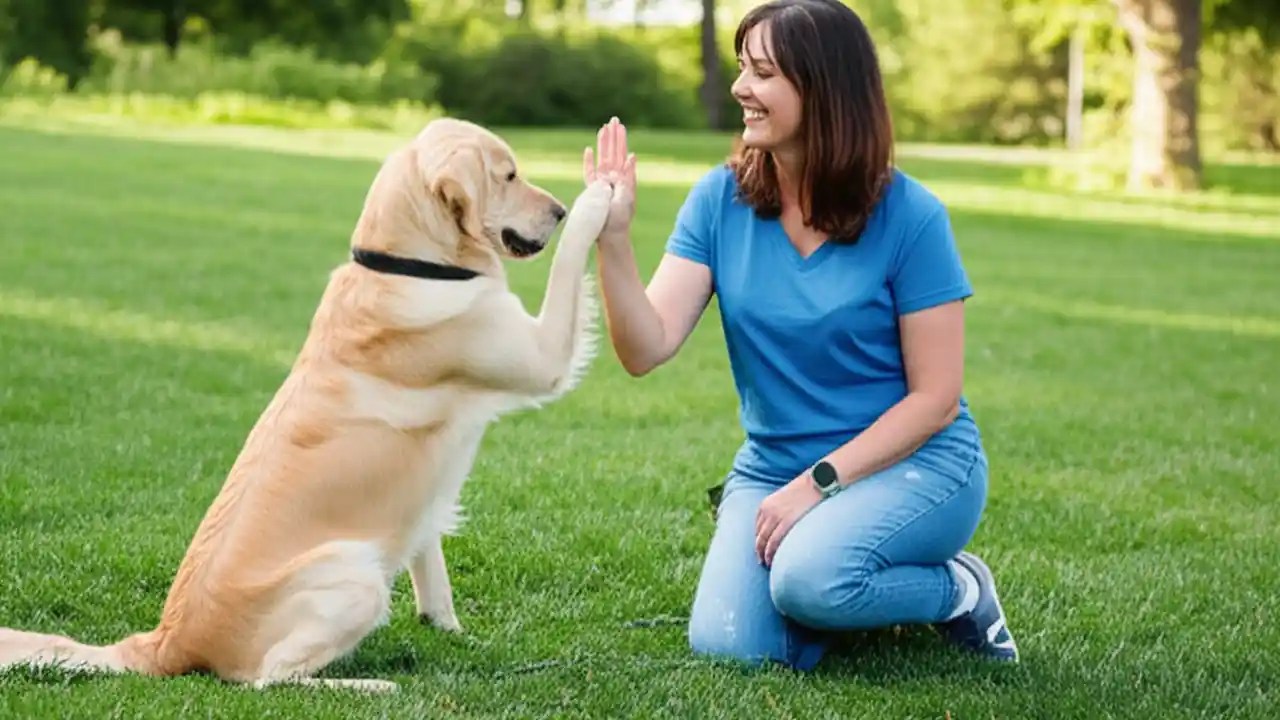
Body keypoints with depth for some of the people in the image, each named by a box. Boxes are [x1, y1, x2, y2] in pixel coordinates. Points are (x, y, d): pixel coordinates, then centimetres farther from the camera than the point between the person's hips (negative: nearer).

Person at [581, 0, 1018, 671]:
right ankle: (864, 596, 13)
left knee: (808, 579, -33)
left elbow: (934, 399, -11)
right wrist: (612, 237, -25)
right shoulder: (720, 200, -4)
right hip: (772, 464, 4)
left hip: (915, 461, -4)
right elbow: (646, 349, -10)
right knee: (726, 647, -18)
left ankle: (959, 592, -2)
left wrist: (818, 484, -19)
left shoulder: (909, 216, -14)